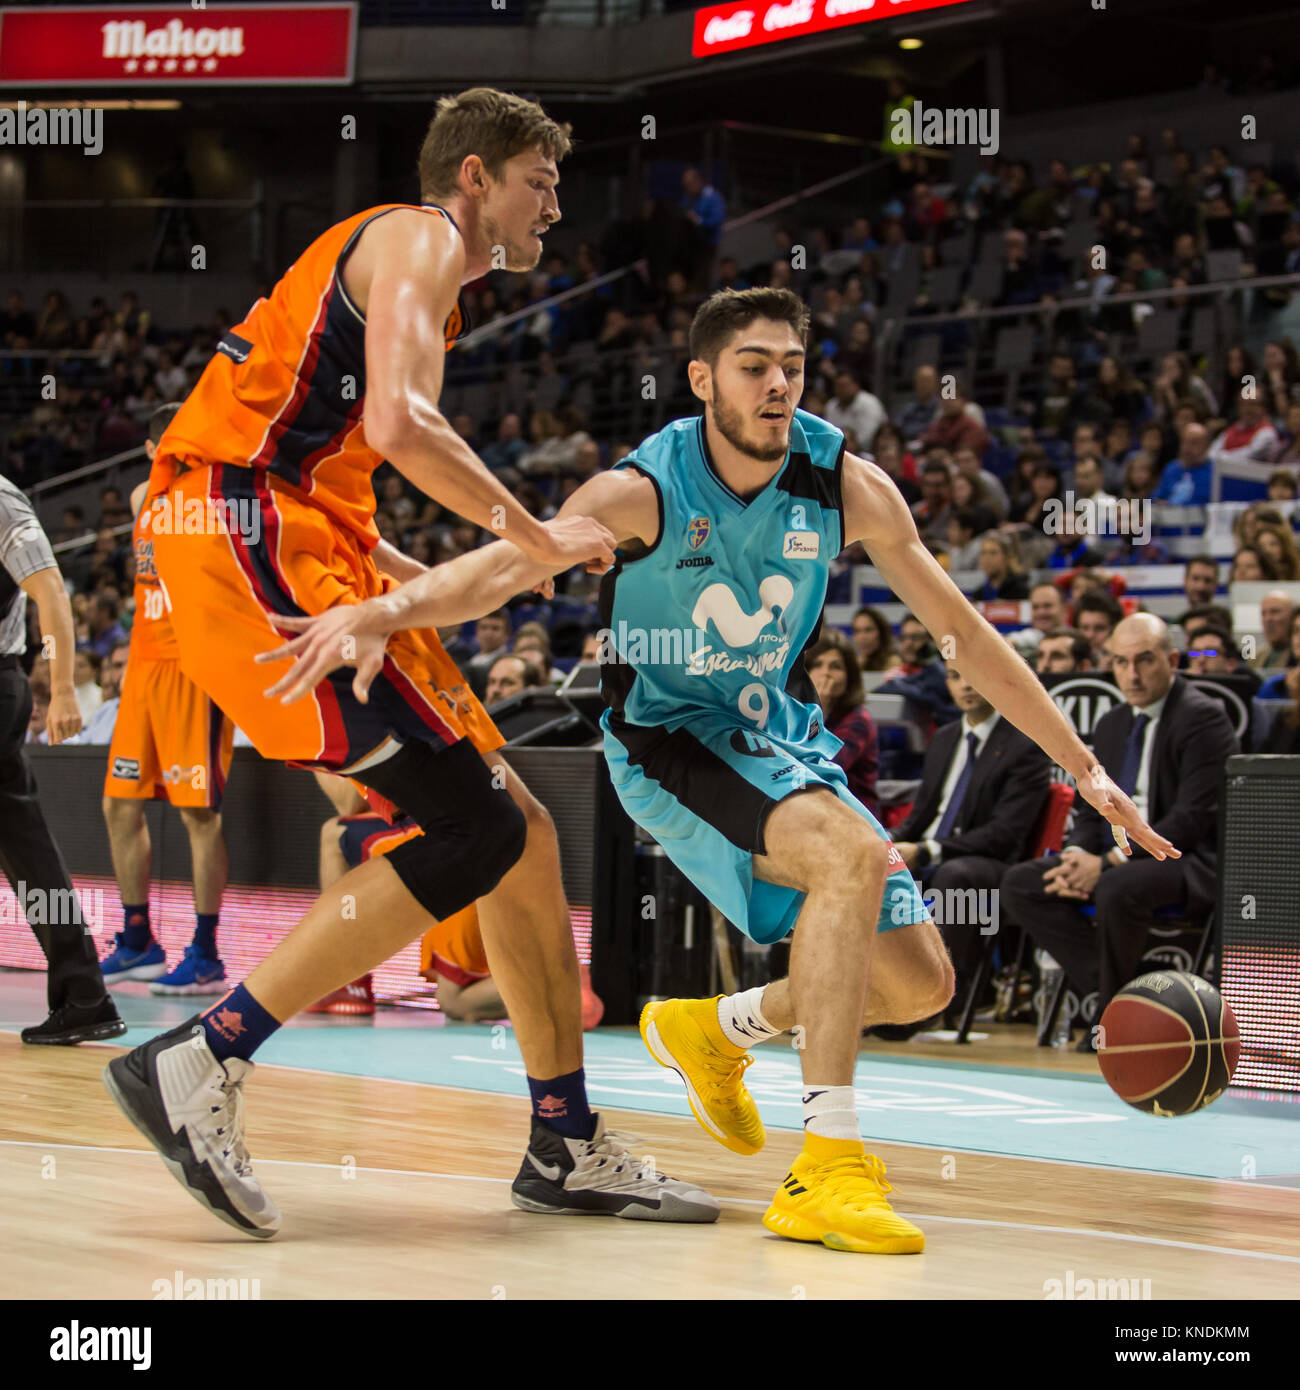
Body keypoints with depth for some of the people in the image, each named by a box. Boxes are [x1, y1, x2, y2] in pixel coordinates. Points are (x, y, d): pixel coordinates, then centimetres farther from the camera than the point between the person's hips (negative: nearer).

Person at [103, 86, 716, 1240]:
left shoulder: (407, 265, 29)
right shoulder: (416, 240, -2)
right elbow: (399, 426, -20)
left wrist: (440, 588, 20)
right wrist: (539, 539, -10)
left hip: (290, 556, 10)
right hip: (255, 544, -10)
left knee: (518, 835, 8)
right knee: (477, 834, -16)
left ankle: (568, 1147, 14)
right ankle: (200, 1066, -16)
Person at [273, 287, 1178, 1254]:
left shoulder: (847, 486, -9)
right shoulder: (645, 493, -21)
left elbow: (964, 630, -2)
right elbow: (508, 566, -36)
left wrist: (1083, 767, -3)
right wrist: (386, 610, -57)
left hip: (783, 740, 6)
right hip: (670, 741, -6)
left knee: (921, 984, 2)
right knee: (852, 849, -33)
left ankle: (714, 1029, 30)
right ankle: (828, 1167, -34)